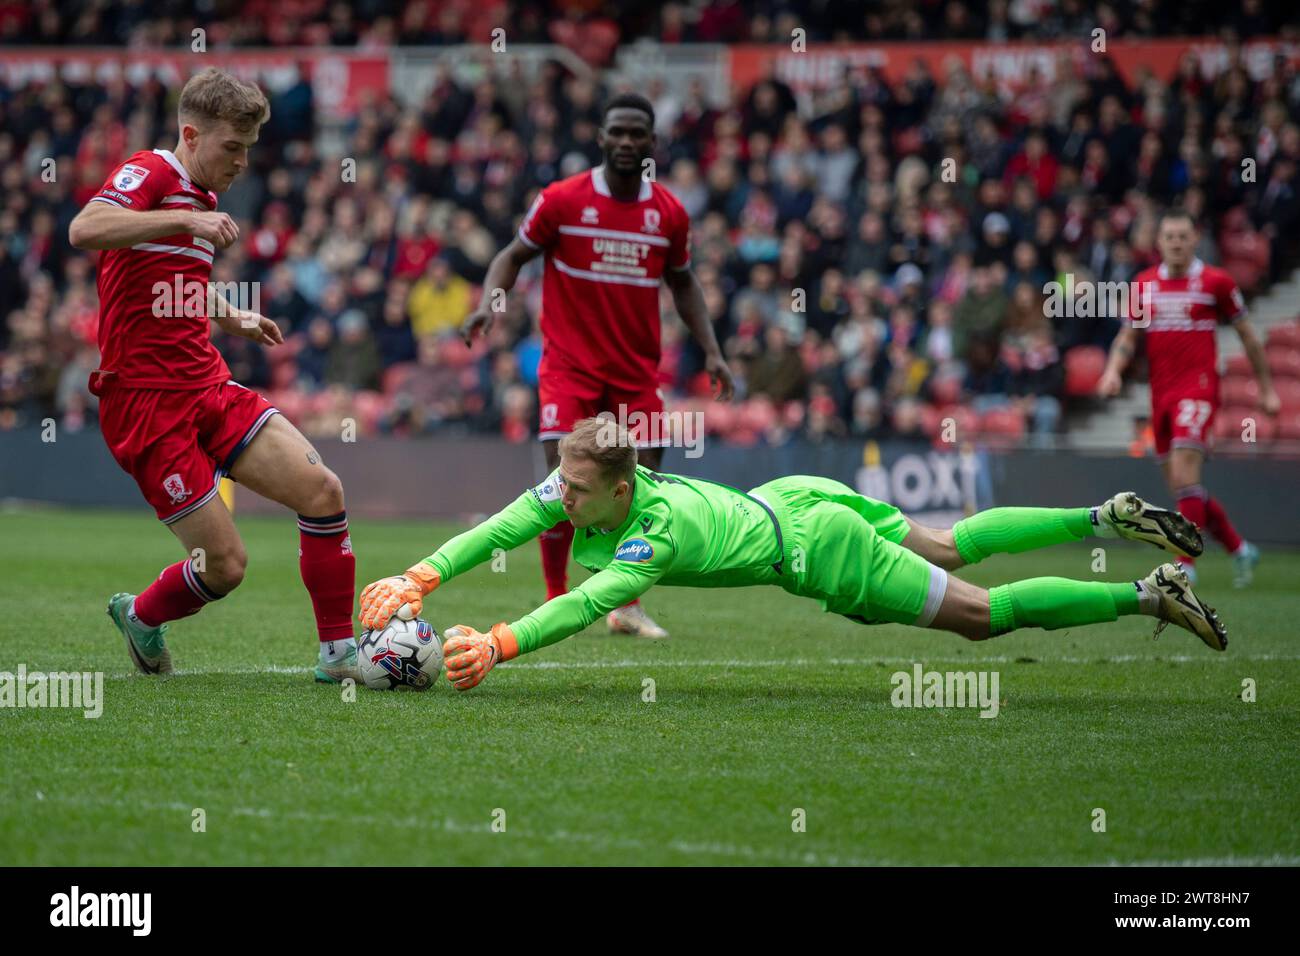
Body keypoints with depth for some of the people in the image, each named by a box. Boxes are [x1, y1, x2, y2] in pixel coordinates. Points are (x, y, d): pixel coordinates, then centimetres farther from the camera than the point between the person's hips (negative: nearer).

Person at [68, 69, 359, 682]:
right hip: (147, 399, -8)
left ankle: (339, 652, 4)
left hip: (209, 389, 8)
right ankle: (141, 616, 23)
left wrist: (233, 319, 29)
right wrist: (185, 218, -36)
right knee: (225, 566, -8)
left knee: (323, 492, -7)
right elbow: (85, 230, -33)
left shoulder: (201, 197, 17)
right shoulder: (149, 175, -10)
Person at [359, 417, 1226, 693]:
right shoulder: (577, 485, -15)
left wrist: (497, 646, -55)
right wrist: (418, 580, -29)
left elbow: (587, 606, -47)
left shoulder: (655, 532, -35)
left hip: (819, 549, -8)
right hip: (791, 500, 8)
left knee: (975, 614, -1)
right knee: (950, 549, 26)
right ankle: (1105, 519, 35)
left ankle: (1148, 596, 8)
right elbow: (498, 530, -16)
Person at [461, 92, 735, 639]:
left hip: (638, 371, 3)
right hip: (569, 363, -3)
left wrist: (711, 351, 8)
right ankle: (555, 601, 2)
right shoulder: (561, 200, -6)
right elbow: (515, 254, 3)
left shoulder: (670, 213, 3)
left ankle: (626, 607, 14)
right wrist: (490, 301, -17)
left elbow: (682, 282, 16)